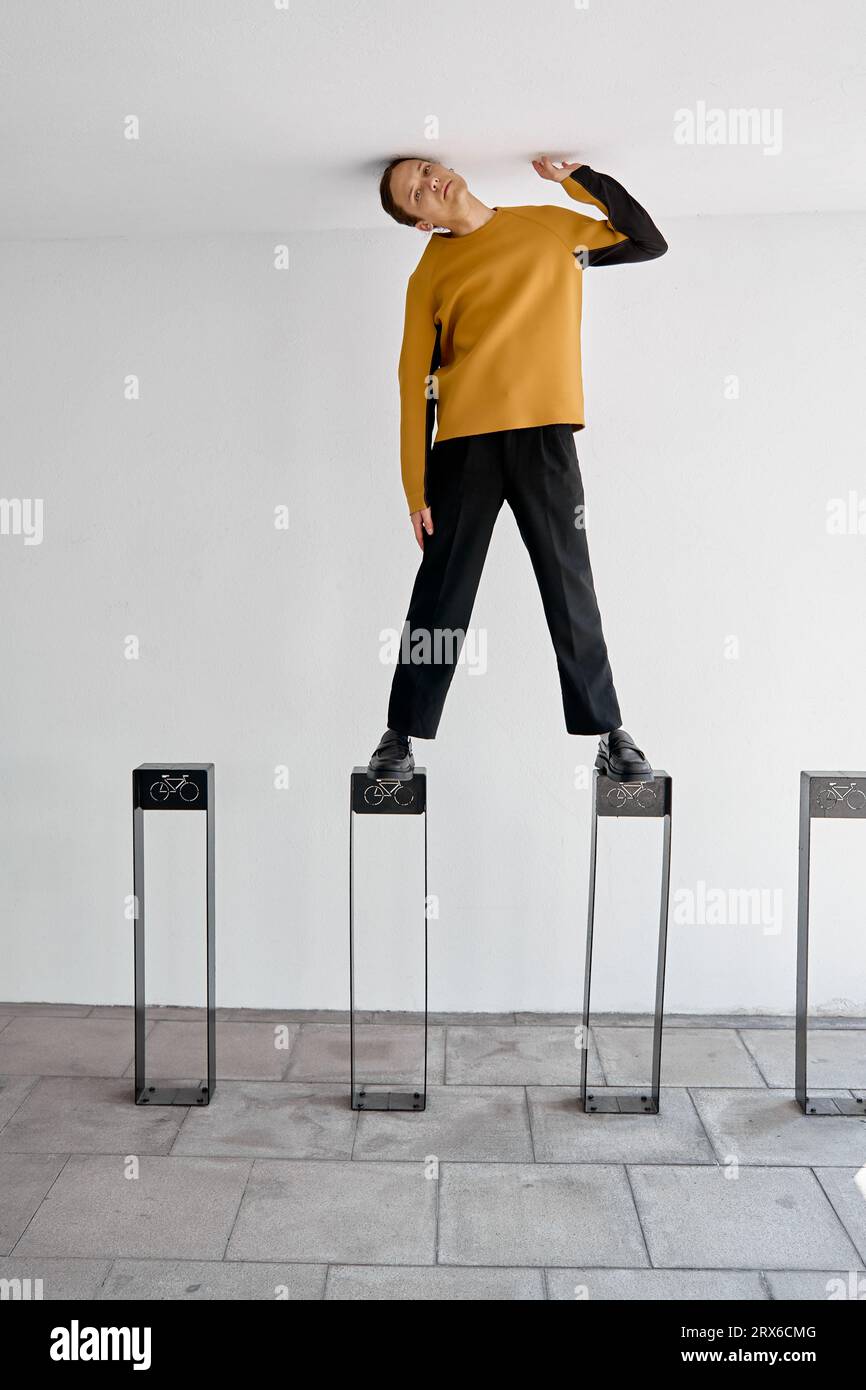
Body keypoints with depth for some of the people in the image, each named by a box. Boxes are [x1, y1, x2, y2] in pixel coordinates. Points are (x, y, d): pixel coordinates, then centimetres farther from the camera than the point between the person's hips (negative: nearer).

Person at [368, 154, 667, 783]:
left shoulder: (551, 226, 15)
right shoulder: (429, 276, 10)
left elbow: (648, 242, 19)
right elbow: (416, 383, 6)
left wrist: (575, 176, 12)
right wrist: (417, 487, -2)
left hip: (545, 436, 0)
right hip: (463, 444, 0)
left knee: (570, 590, 1)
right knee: (442, 596, 1)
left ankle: (609, 733, 9)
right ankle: (403, 735, 10)